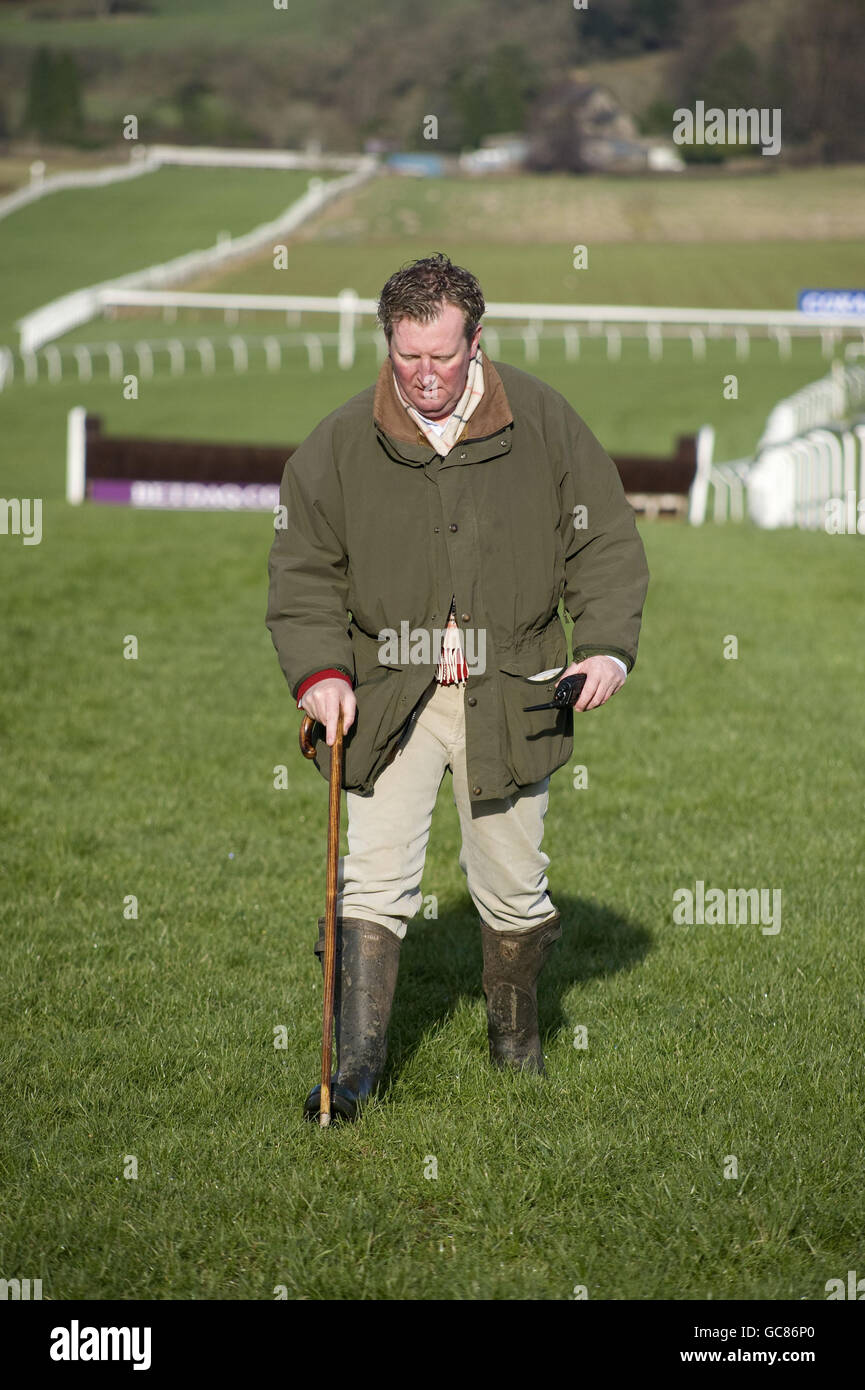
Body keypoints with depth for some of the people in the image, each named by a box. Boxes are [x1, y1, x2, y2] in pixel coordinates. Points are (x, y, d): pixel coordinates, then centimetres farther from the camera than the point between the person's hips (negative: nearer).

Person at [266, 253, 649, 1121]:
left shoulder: (544, 423, -2)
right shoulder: (341, 445, -3)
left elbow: (606, 543, 4)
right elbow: (303, 569, 4)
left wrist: (607, 643, -10)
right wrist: (318, 668, -10)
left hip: (510, 698, 1)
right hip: (388, 694, 0)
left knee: (511, 887, 10)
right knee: (373, 881, -9)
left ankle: (514, 1036, 33)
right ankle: (356, 1067, -4)